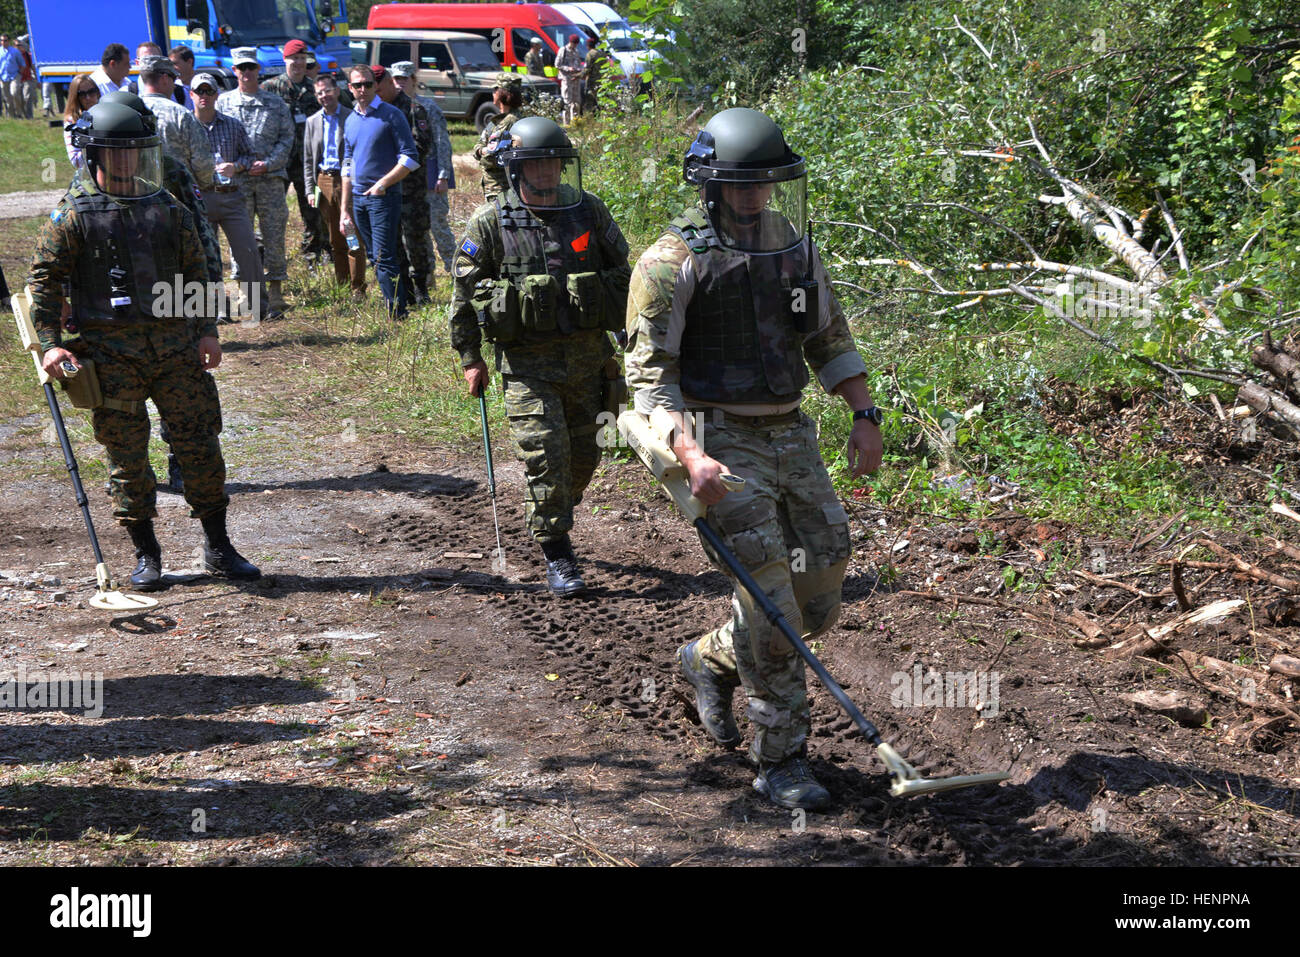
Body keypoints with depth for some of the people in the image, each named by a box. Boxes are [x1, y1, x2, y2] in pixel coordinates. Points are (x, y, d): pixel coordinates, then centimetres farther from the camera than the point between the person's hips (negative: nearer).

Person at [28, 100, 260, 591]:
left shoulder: (165, 206, 10)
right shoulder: (71, 215, -3)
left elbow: (195, 271, 15)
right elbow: (45, 281, -1)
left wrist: (207, 330, 6)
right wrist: (51, 345, -10)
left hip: (175, 346, 3)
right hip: (112, 355, -3)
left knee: (200, 444, 3)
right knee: (128, 457, 3)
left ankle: (219, 549, 15)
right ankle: (146, 555, 17)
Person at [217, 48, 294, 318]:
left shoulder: (275, 103, 11)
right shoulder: (223, 102, 11)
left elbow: (286, 138, 6)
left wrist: (268, 163, -8)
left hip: (270, 177, 0)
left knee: (274, 235, -2)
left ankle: (274, 297, 4)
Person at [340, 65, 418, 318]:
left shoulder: (391, 115, -5)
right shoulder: (350, 121, 14)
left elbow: (410, 158, -9)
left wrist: (382, 184, -18)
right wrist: (344, 209, 16)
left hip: (384, 196, -7)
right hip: (358, 197, 7)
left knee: (384, 259, -12)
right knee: (374, 258, 9)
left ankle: (398, 314, -10)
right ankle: (404, 300, 17)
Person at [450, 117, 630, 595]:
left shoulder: (589, 211, 3)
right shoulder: (490, 223, -5)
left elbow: (622, 274, 13)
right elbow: (464, 291, 1)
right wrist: (470, 358, 0)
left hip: (587, 354, 4)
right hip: (527, 361, -3)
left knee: (583, 455, 11)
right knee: (546, 455, -8)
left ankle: (545, 518, 37)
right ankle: (557, 555, 3)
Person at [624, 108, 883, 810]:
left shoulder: (793, 245, 10)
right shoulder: (673, 262, -9)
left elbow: (830, 338, 19)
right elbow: (649, 372, -12)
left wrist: (865, 415, 7)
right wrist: (691, 456, -24)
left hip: (792, 436, 6)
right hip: (721, 443, -6)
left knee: (817, 605, 8)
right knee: (770, 606, -9)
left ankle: (710, 659, 35)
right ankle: (780, 761, 4)